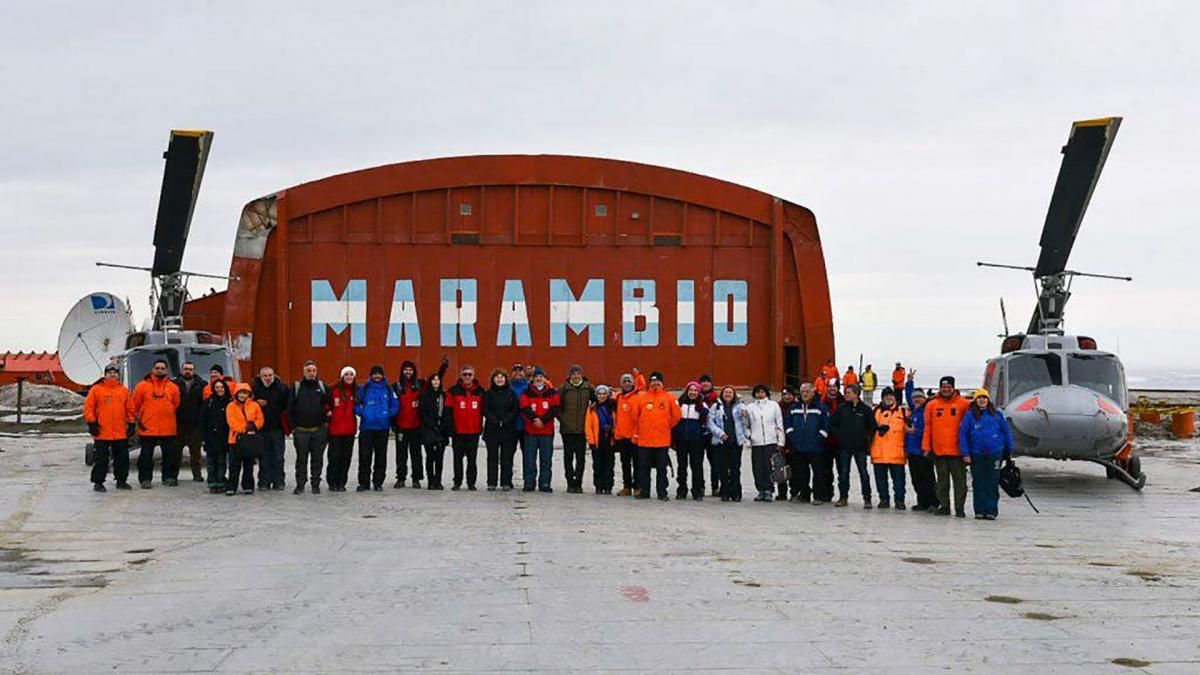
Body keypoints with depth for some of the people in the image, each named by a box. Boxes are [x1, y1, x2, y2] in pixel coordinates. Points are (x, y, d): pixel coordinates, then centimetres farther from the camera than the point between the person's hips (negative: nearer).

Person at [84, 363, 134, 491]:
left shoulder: (124, 391, 9)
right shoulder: (96, 389, 0)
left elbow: (130, 409, 13)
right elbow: (88, 407, -2)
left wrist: (131, 424, 9)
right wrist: (92, 423, -7)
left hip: (121, 433, 3)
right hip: (102, 432, -3)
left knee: (123, 457, 9)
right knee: (101, 458, 0)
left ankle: (121, 480, 21)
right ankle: (98, 482, 7)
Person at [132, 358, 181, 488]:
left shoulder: (173, 387, 7)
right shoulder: (142, 386, 2)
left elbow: (177, 405, 13)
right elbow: (135, 405, 5)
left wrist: (169, 417, 8)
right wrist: (138, 419, 0)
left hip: (168, 429, 2)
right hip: (147, 428, -2)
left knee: (171, 454, 6)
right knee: (146, 455, 2)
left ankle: (169, 477, 17)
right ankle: (145, 479, 10)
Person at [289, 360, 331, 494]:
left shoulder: (322, 386, 7)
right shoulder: (296, 387, 3)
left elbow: (329, 404, 14)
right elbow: (290, 409, 5)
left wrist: (326, 421, 4)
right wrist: (293, 426, 0)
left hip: (319, 430, 1)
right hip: (301, 431, -1)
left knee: (317, 459, 5)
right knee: (301, 459, 4)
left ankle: (316, 484, 12)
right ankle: (300, 485, 10)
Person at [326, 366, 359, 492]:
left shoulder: (357, 391, 7)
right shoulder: (335, 390, -5)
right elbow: (327, 405, -1)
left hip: (350, 429, 4)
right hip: (335, 429, -4)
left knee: (346, 457, 6)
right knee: (335, 456, 0)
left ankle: (341, 483, 14)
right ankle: (332, 483, 8)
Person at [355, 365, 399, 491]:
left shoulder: (388, 389, 7)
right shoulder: (364, 388, 3)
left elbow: (395, 406, 7)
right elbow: (356, 404, 4)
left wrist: (388, 415, -7)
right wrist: (362, 413, -11)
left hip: (383, 428, 1)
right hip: (366, 427, -1)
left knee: (381, 457, 5)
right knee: (364, 457, -2)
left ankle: (378, 482, 13)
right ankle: (363, 482, 6)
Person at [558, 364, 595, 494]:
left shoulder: (588, 388, 3)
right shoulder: (564, 388, 0)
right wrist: (561, 418, -3)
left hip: (582, 428, 0)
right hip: (567, 429, 0)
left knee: (581, 457, 2)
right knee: (568, 456, 4)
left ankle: (578, 483, 8)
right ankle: (570, 483, 10)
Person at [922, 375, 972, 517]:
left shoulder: (963, 404, 0)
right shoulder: (931, 405, 5)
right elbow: (927, 427, 6)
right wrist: (926, 447, 2)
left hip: (957, 450, -2)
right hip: (939, 450, 2)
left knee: (959, 480, 0)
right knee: (942, 480, 10)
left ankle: (960, 508, 5)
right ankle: (944, 506, 17)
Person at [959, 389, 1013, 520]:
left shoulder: (997, 415, 5)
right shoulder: (969, 416, 1)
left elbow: (1006, 432, 11)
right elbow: (963, 434, 0)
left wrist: (1009, 450, 11)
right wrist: (965, 453, -6)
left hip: (994, 453, 0)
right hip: (976, 454, 0)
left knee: (992, 483, 1)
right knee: (978, 483, 4)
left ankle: (991, 510, 4)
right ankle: (980, 511, 9)